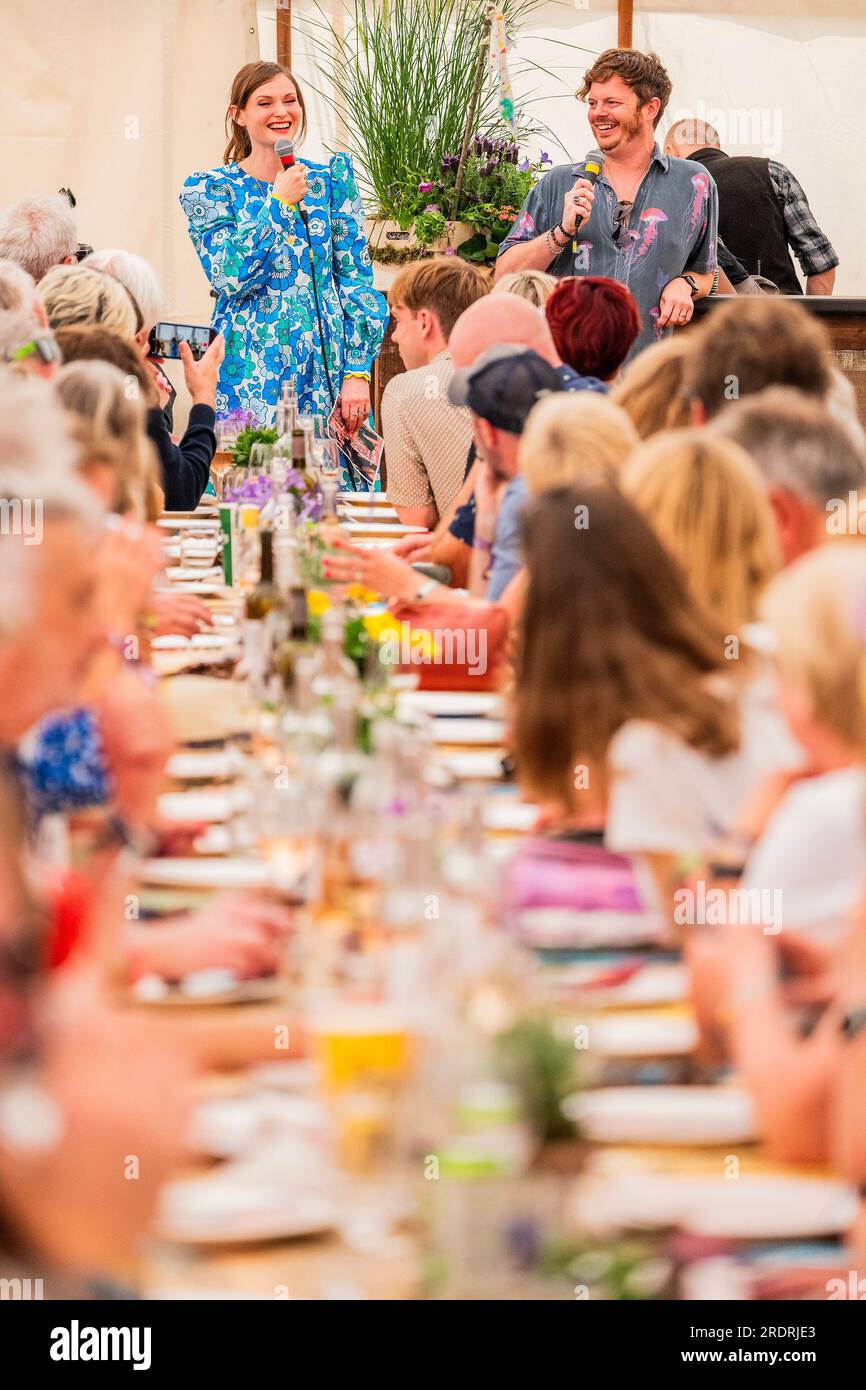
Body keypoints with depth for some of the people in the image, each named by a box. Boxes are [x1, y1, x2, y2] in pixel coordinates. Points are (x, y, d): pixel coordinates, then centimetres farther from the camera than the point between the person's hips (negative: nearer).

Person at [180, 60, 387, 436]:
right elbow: (229, 277, -11)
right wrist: (279, 202, -11)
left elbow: (356, 277, 3)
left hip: (328, 371, 2)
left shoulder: (332, 179, 8)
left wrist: (357, 372, -6)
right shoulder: (209, 189, 3)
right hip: (250, 378, -2)